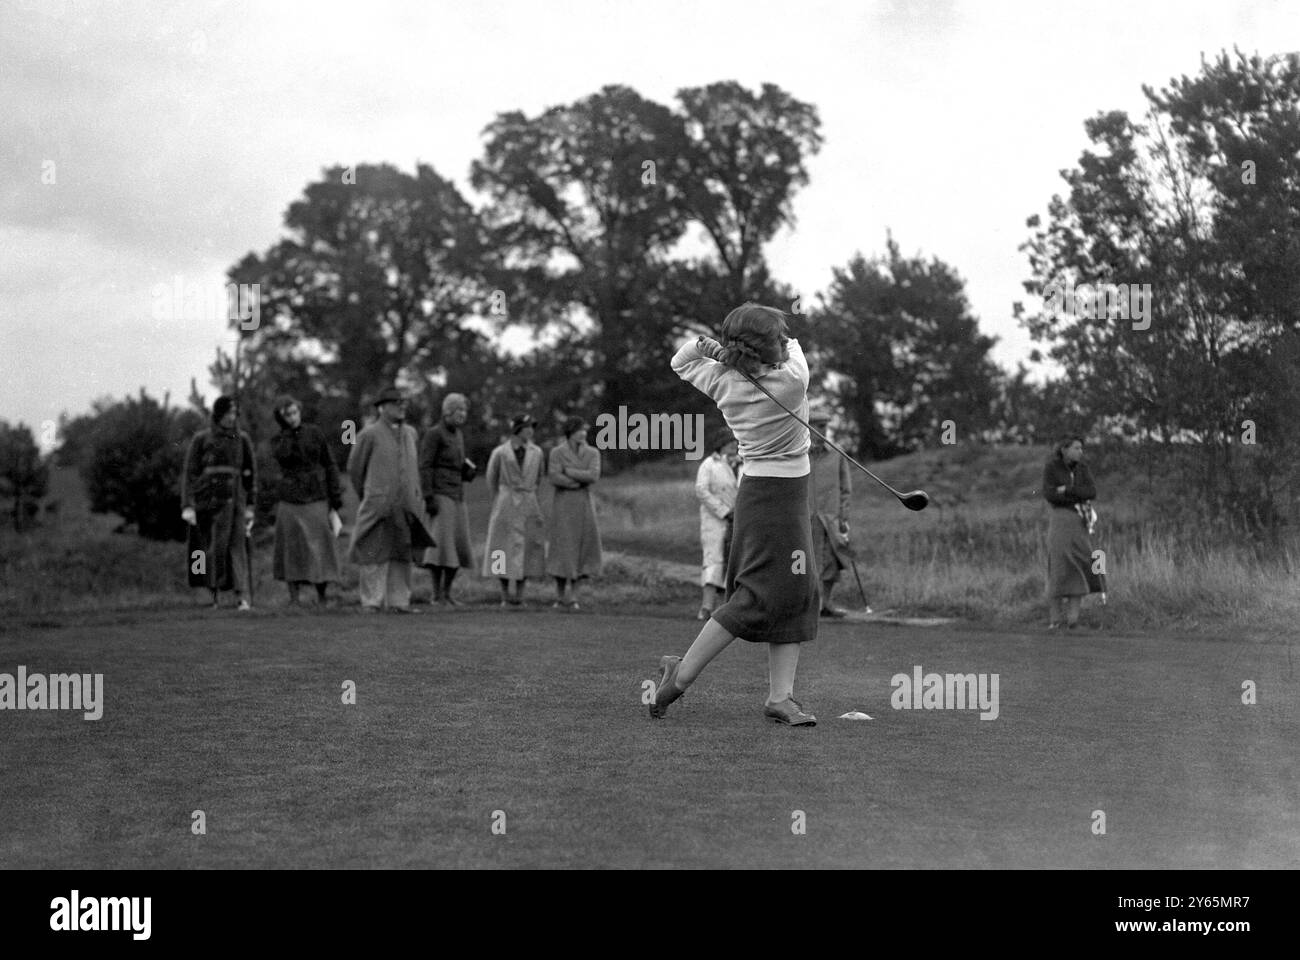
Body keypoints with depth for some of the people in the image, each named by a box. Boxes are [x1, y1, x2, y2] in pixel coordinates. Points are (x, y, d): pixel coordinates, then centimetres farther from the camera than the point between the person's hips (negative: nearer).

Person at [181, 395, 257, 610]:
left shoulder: (242, 439, 6)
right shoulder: (200, 439, 0)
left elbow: (250, 473, 11)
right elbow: (189, 473, -1)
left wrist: (250, 505, 7)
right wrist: (187, 506, -9)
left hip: (234, 500, 1)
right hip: (207, 500, 0)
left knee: (237, 546, -10)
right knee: (213, 547, 4)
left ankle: (243, 598, -18)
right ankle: (215, 593, 20)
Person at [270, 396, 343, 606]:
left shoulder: (314, 433, 4)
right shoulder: (278, 441, 6)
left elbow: (329, 465, 6)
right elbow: (283, 456, -18)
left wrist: (335, 498, 1)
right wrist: (288, 430, -10)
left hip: (317, 500, -1)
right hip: (291, 502, 1)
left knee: (320, 551, -3)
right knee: (292, 550, 2)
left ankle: (321, 599, 7)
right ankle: (293, 600, 8)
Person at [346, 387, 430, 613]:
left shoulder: (410, 433, 11)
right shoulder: (369, 434, -5)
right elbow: (354, 467, 3)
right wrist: (366, 497, 12)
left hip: (406, 507, 5)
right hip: (378, 507, -5)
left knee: (402, 554, 7)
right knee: (375, 555, -3)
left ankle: (399, 601, 12)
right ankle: (371, 602, 2)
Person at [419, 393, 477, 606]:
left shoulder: (458, 434, 17)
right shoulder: (434, 433, -7)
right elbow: (425, 466, -12)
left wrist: (470, 472, 3)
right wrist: (429, 498, -20)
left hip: (457, 496, 8)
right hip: (440, 495, -8)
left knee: (459, 546, 4)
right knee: (442, 542, -13)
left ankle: (447, 593, 10)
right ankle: (437, 594, -9)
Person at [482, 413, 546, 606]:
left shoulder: (536, 452, 2)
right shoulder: (500, 453, -6)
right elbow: (491, 478, 8)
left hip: (529, 505, 3)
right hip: (506, 505, -3)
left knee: (527, 549, 2)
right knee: (504, 550, 0)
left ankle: (520, 595, 10)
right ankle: (505, 596, 8)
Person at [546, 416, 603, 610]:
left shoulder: (593, 453, 5)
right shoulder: (557, 452, -3)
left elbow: (593, 476, -13)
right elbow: (555, 479, -16)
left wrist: (566, 471, -13)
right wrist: (582, 481, -13)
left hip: (585, 506, 3)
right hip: (563, 505, -3)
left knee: (580, 550, 1)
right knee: (563, 551, -3)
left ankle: (573, 598, 8)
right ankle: (560, 597, 8)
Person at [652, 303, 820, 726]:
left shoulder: (723, 382, 0)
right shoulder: (791, 381, -16)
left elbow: (679, 363, 17)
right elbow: (794, 348, 6)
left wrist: (704, 347, 1)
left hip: (757, 489, 8)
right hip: (778, 496, -8)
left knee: (798, 593, 10)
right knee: (760, 595, -5)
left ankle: (780, 695, 7)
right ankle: (682, 673, -3)